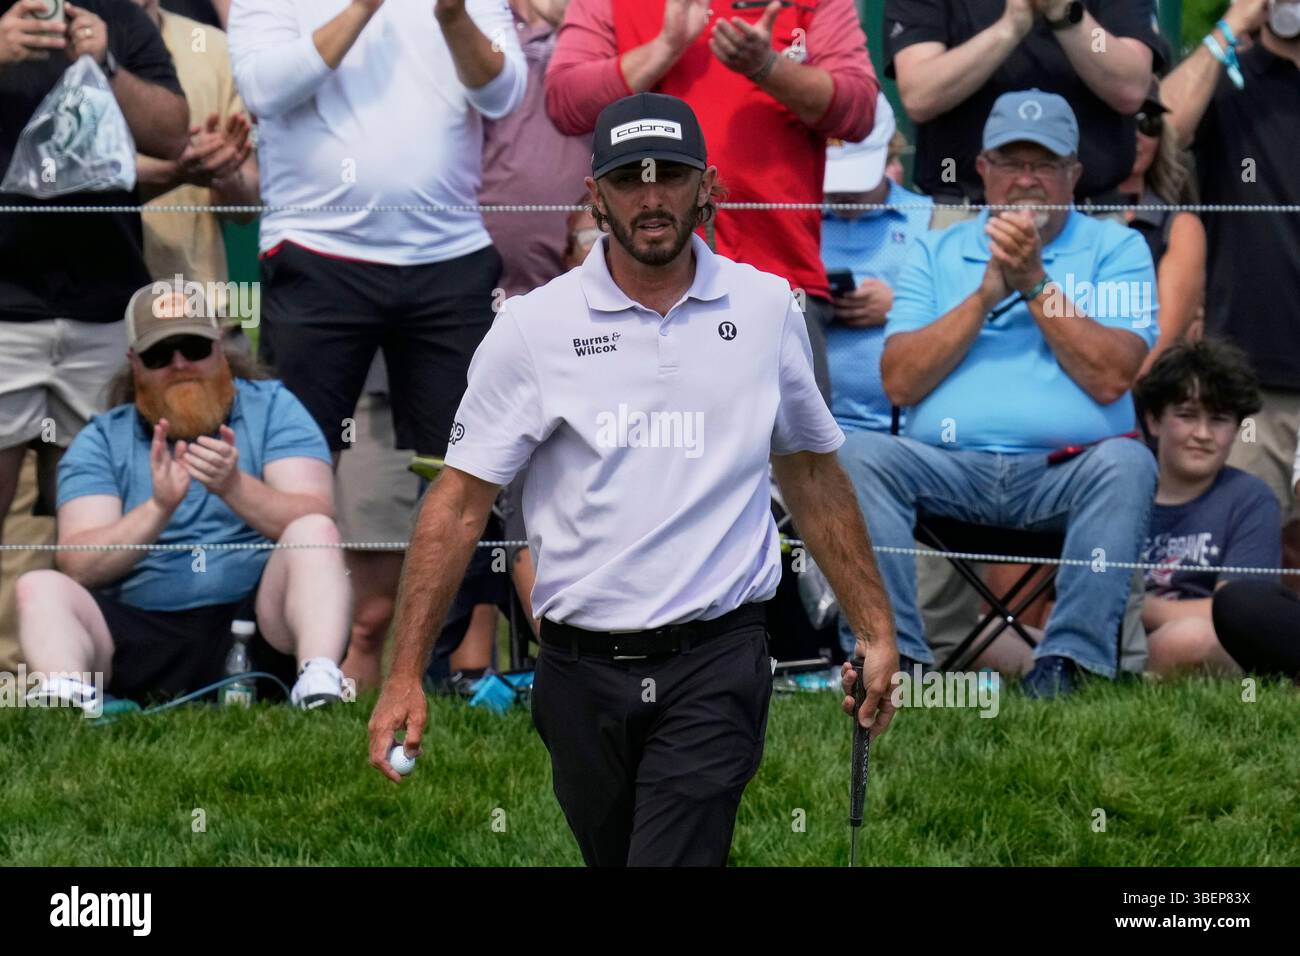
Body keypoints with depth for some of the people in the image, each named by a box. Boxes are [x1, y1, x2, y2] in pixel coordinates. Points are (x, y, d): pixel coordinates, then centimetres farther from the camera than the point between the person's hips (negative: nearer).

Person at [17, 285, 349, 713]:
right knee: (40, 589, -20)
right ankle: (68, 701, -49)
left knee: (313, 533, -25)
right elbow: (78, 566, -4)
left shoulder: (272, 408, 9)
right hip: (143, 637, 1)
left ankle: (319, 687, -44)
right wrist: (158, 509, -21)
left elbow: (315, 520, -7)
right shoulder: (101, 440, 11)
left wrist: (235, 488, -25)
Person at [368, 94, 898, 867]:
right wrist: (406, 676, -7)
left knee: (675, 857, -15)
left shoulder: (767, 308, 5)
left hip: (715, 666, -1)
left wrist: (876, 630, 14)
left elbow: (815, 477, 15)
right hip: (581, 668, 1)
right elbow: (462, 500, -1)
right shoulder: (533, 327, -1)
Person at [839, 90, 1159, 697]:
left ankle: (1067, 659, -33)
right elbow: (900, 383, 3)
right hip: (949, 465, 2)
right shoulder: (935, 254, 17)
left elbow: (1110, 379, -5)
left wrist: (1033, 282, -8)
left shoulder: (1116, 249, 10)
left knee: (1127, 463, -33)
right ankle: (893, 653, -31)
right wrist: (988, 291, -4)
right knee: (860, 452, -25)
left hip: (1065, 470, -2)